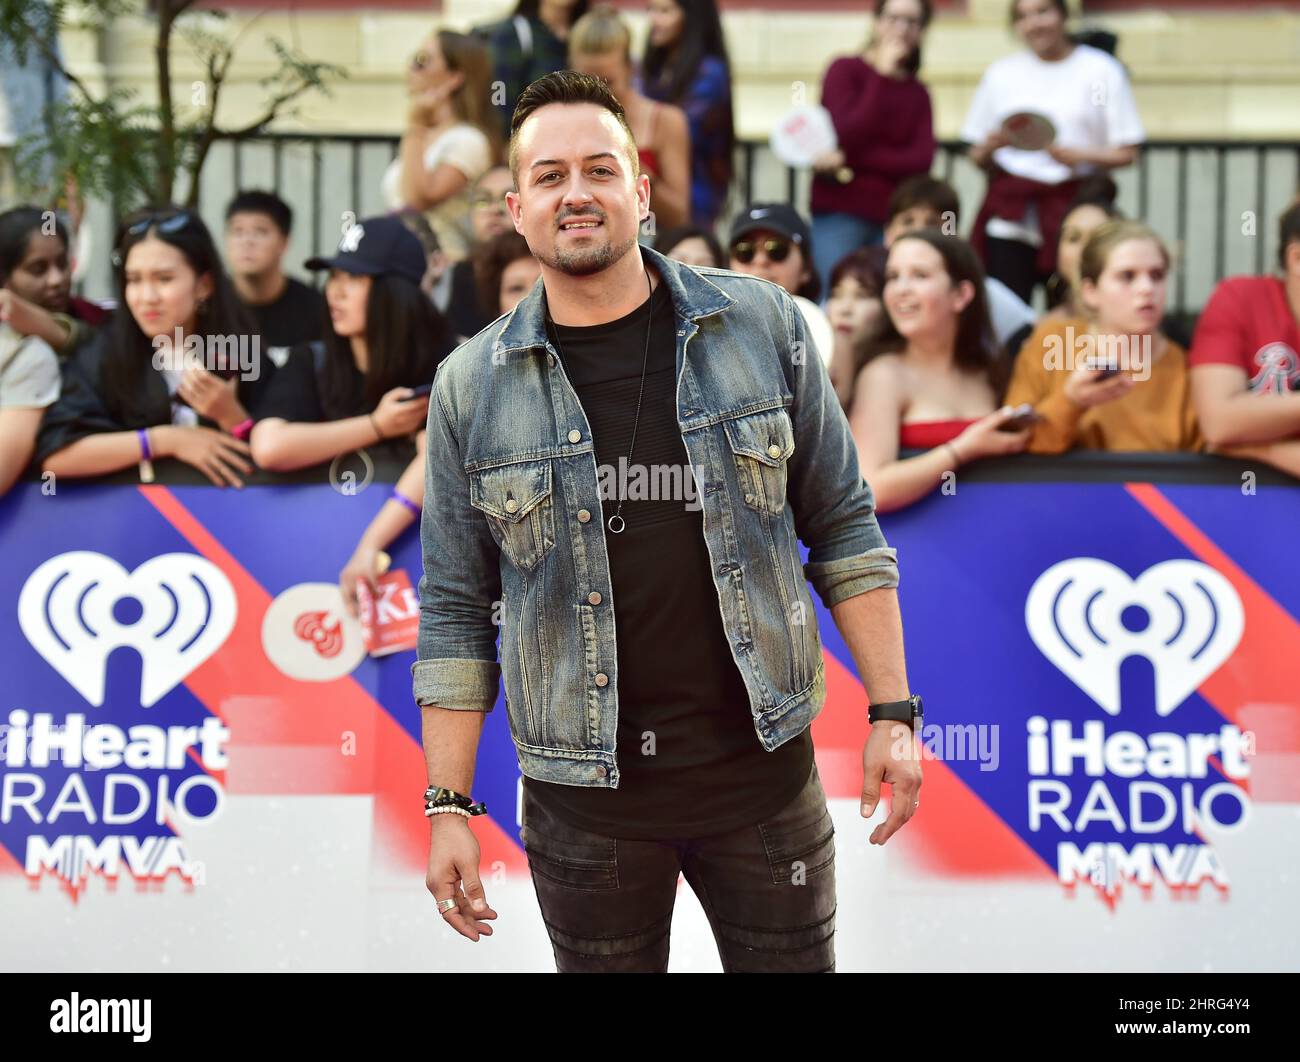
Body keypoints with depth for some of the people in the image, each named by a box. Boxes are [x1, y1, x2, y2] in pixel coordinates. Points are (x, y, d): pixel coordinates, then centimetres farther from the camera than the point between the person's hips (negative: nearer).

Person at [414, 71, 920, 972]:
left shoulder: (759, 324, 0)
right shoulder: (472, 388, 0)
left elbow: (844, 526, 4)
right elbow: (456, 611, 3)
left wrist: (893, 712, -1)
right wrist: (448, 805, 0)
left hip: (761, 764, 0)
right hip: (584, 793, 0)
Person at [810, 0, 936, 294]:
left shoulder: (917, 92, 12)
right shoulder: (845, 70, 3)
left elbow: (922, 160, -2)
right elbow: (849, 135, -11)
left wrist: (851, 161, -13)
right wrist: (883, 76, -10)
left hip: (893, 218, 3)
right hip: (840, 216, -3)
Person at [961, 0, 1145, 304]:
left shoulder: (1101, 70, 6)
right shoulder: (1000, 73, 15)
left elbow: (1127, 152, 3)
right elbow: (978, 157, 16)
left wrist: (1078, 156, -14)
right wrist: (990, 146, -6)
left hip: (1072, 207, -2)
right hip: (1010, 214, 2)